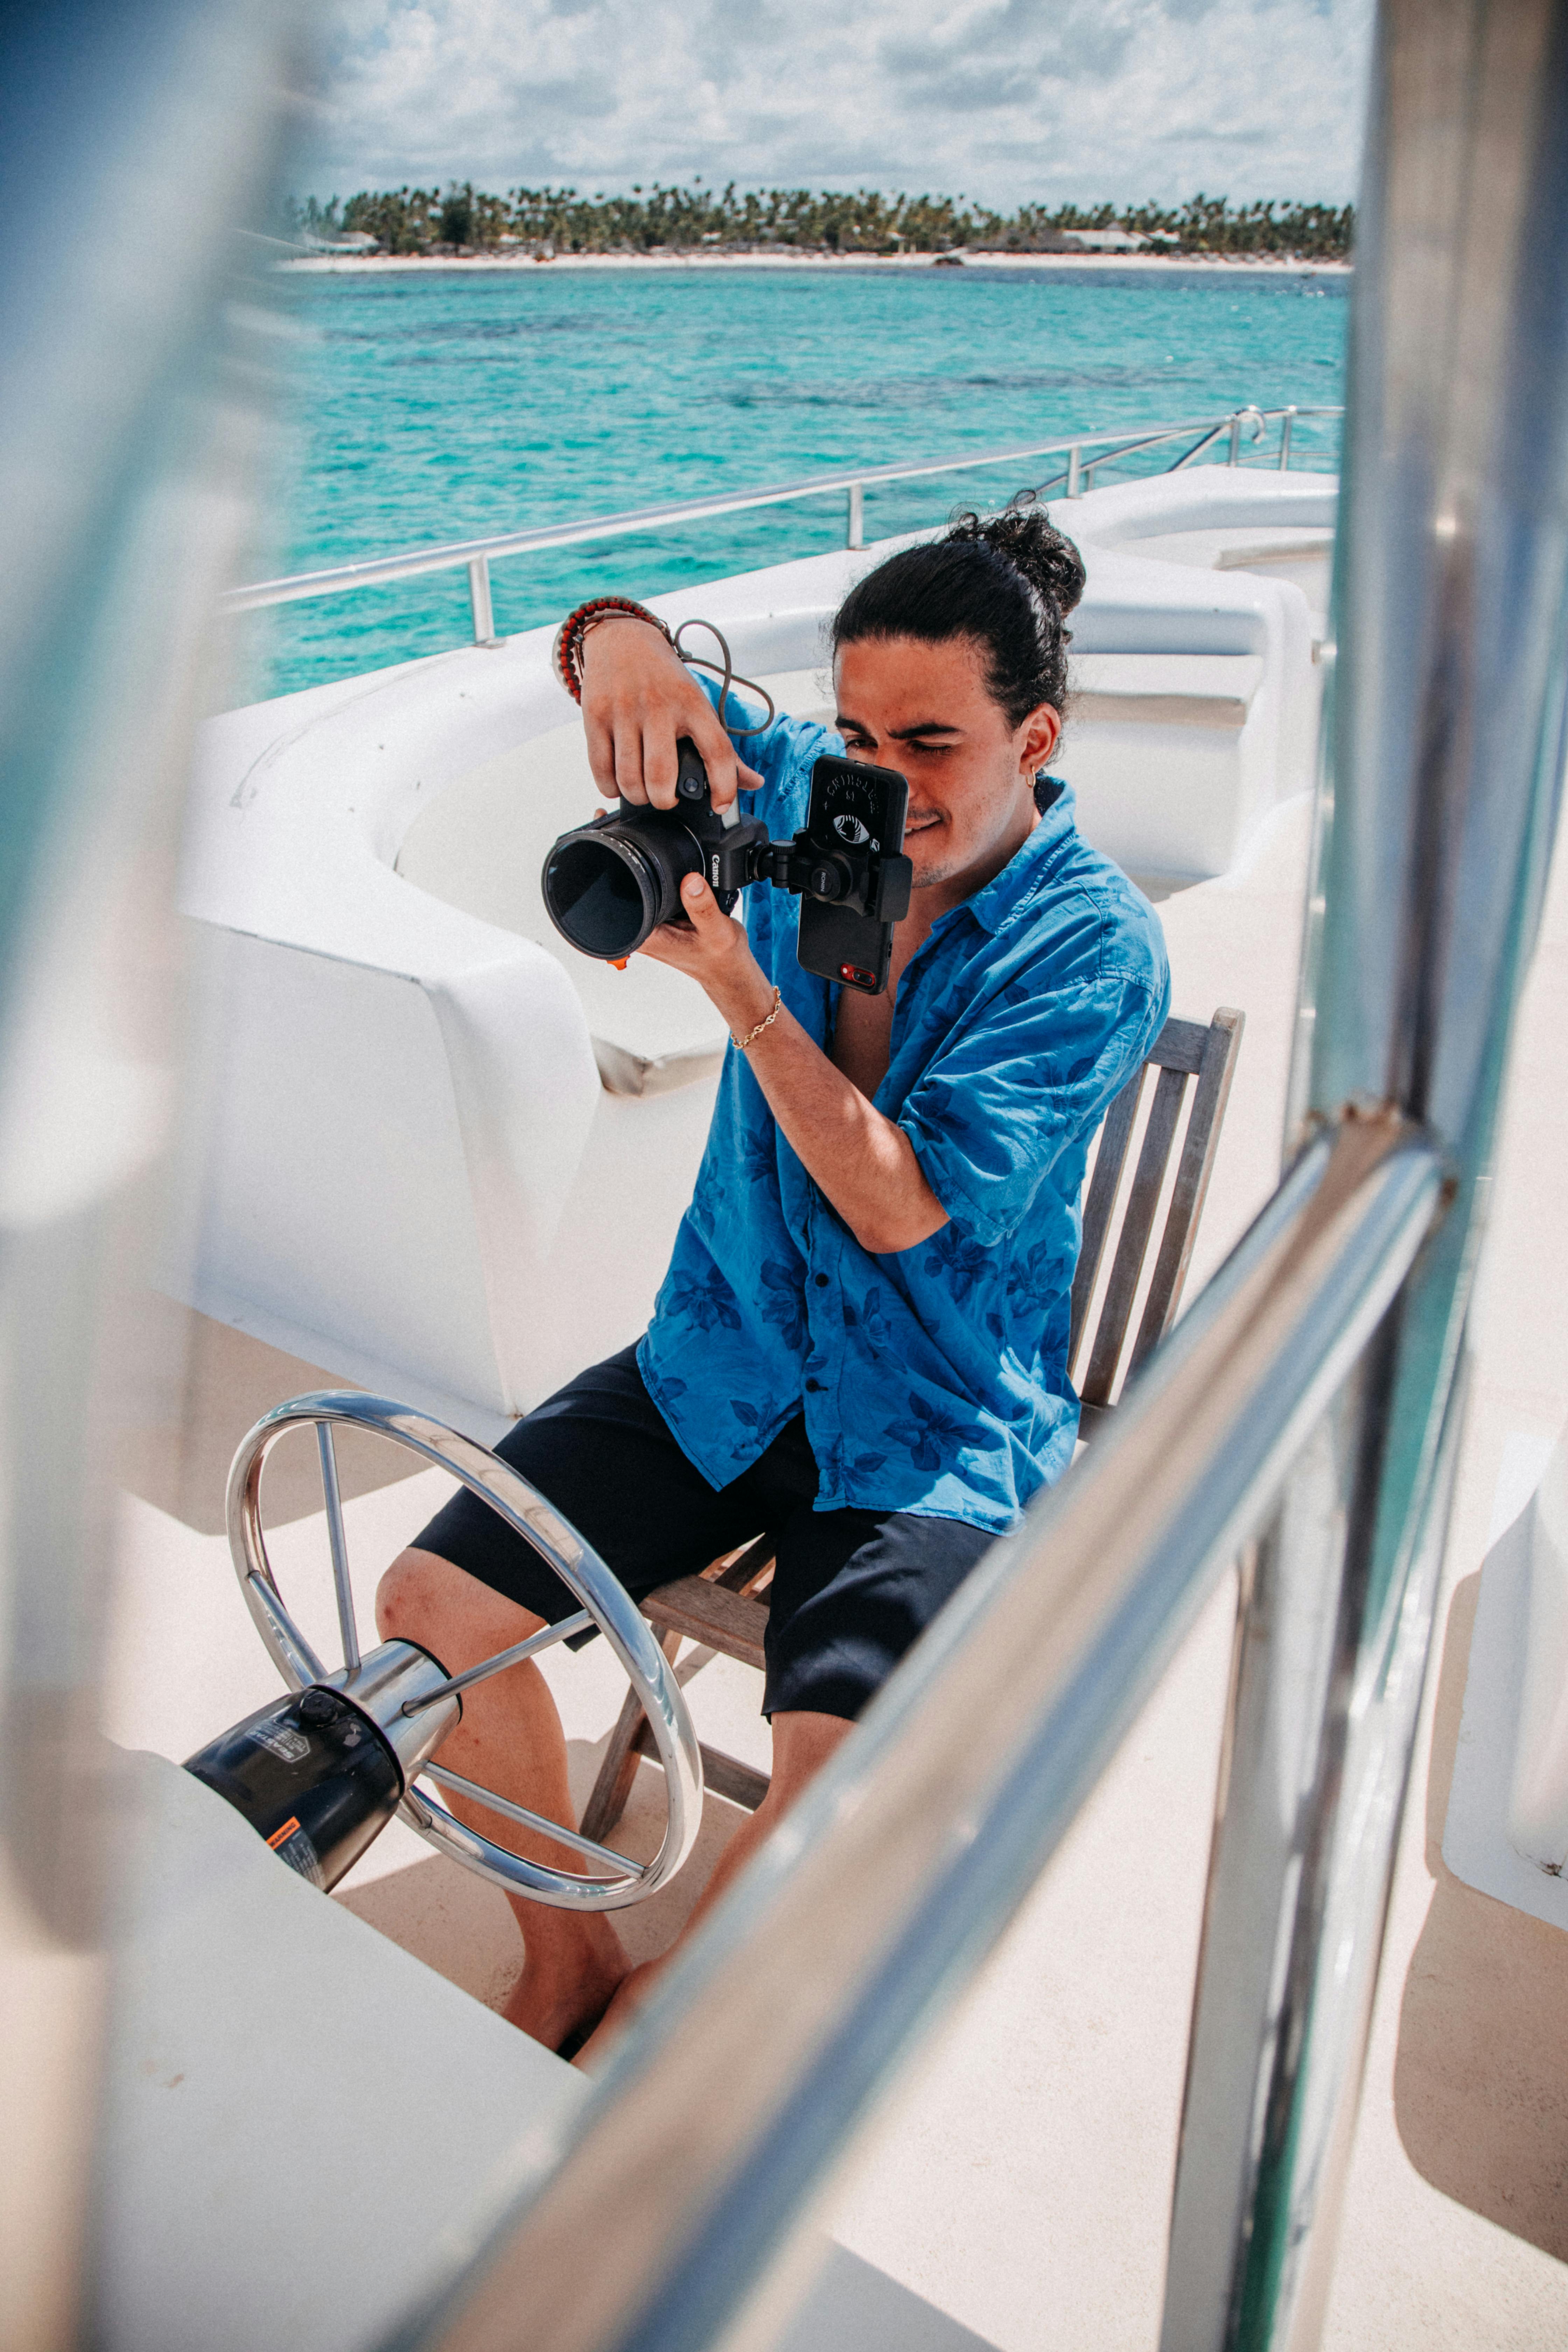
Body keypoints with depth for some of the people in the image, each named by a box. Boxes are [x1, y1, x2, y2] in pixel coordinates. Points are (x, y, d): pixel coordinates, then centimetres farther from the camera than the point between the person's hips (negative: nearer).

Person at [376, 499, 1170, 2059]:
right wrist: (622, 638, -18)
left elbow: (901, 1205, -19)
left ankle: (638, 2036, 8)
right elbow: (621, 656, 7)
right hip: (726, 1360, 5)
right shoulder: (809, 795, -1)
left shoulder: (1097, 948, -14)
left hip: (939, 1426, -4)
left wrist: (739, 987, -25)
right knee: (430, 1605, -7)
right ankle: (564, 1962, 17)